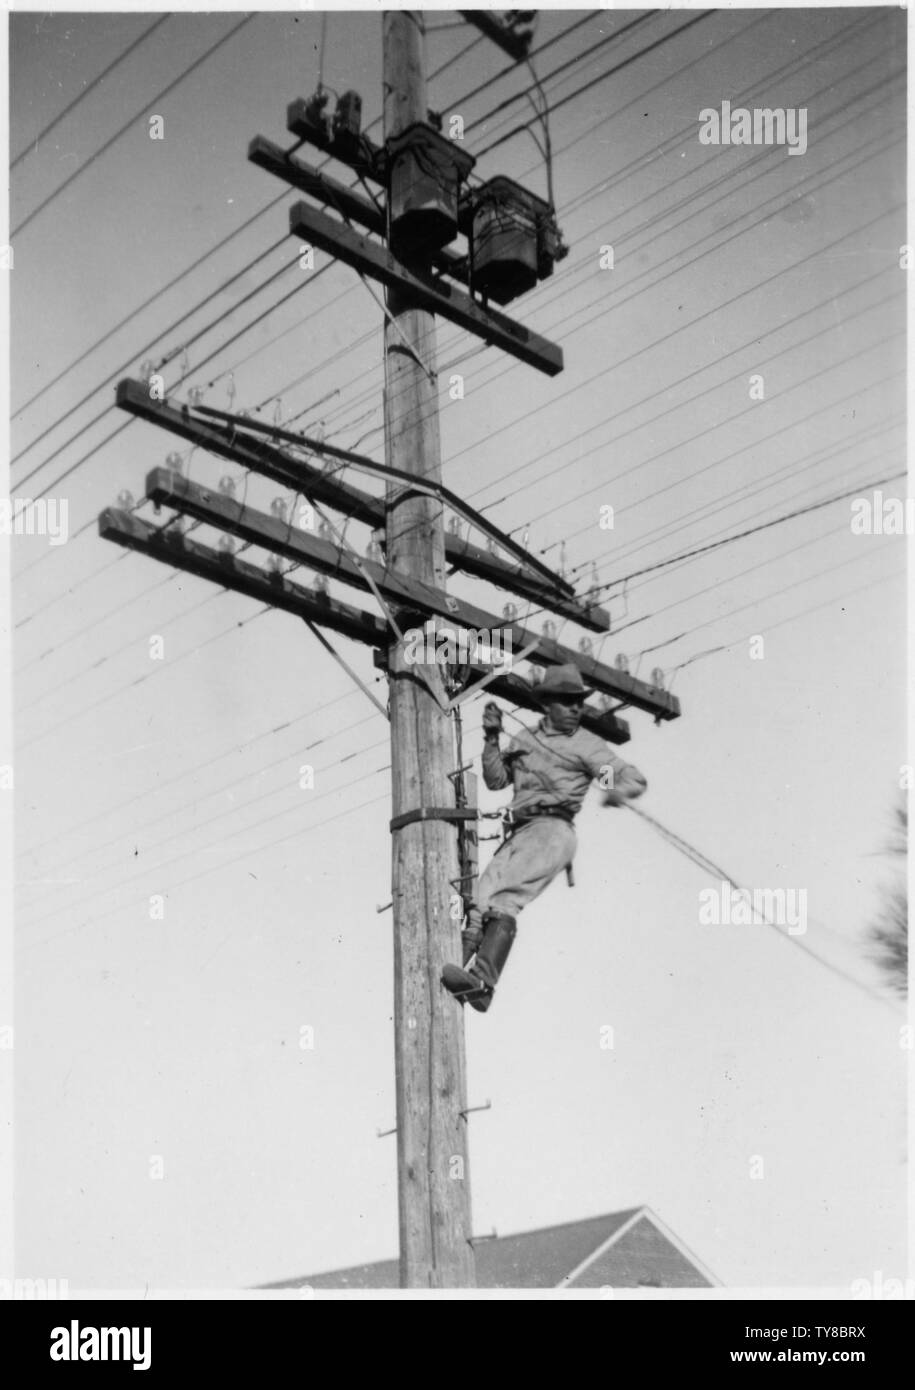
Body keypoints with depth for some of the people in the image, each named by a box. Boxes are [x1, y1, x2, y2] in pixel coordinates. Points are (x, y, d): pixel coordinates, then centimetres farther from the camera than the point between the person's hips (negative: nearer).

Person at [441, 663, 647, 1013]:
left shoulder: (586, 744, 10)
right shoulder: (525, 739, 25)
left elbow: (635, 779, 5)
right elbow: (496, 780, 25)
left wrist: (618, 790, -19)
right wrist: (492, 737, 14)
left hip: (554, 829, -6)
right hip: (519, 833, 6)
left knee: (503, 896, -28)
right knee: (482, 900, -14)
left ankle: (483, 979, -41)